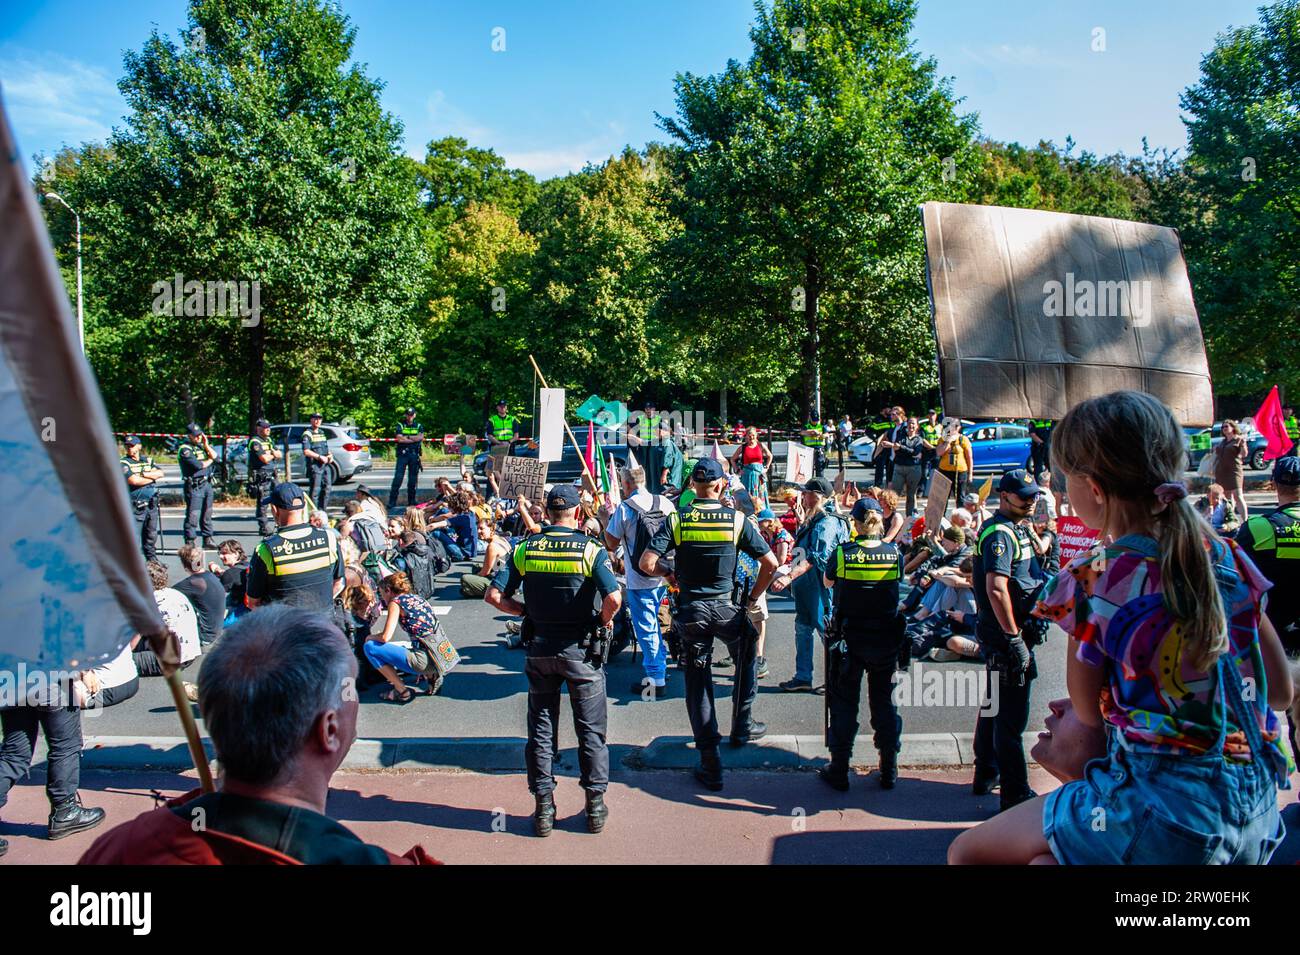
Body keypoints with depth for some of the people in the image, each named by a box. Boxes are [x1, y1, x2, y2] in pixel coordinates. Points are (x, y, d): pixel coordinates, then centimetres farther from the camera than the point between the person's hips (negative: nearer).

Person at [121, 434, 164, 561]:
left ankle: (152, 559, 29)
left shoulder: (148, 460, 13)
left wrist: (144, 474, -13)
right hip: (135, 506, -5)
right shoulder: (124, 463, -3)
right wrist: (153, 477, -3)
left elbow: (161, 473, -1)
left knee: (151, 534, 16)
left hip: (151, 504, 5)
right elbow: (134, 481, -16)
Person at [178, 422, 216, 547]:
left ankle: (207, 539, 22)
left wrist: (206, 445, -2)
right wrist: (209, 460, -1)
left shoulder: (202, 445, 14)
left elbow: (215, 457, 5)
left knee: (207, 514, 13)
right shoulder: (185, 449, -8)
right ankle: (189, 542, -3)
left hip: (207, 484, 7)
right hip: (194, 486, -7)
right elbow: (198, 465, -19)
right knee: (193, 516, -7)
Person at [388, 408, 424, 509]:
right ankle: (392, 502, -10)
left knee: (413, 479, 5)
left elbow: (421, 437, -5)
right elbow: (399, 439, -9)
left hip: (414, 454, 2)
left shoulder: (418, 426, 13)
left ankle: (411, 501, 13)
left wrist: (407, 437, -8)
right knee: (398, 478, -10)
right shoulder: (400, 425, 6)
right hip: (402, 454, -2)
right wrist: (415, 439, -5)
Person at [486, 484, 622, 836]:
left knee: (541, 729, 14)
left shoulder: (525, 549, -3)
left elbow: (494, 595, -7)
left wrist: (526, 611, 5)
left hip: (539, 649, 2)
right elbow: (614, 598, -23)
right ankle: (595, 805, 19)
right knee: (590, 729, 11)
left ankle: (543, 807, 21)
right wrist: (603, 620, -4)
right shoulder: (590, 549, -12)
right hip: (581, 649, -2)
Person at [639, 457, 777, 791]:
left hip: (691, 611, 0)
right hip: (726, 609, 0)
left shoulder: (676, 519, -5)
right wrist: (753, 597, 8)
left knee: (697, 685, 9)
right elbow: (770, 564, -5)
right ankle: (742, 725, 35)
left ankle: (710, 766, 11)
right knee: (746, 657, 30)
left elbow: (646, 564, -12)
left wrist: (669, 572, 8)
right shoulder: (737, 519, -4)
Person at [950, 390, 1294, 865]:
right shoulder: (1227, 557, 1)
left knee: (967, 852, 5)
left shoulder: (1091, 582, -15)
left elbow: (1088, 713, -1)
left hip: (1166, 818, -7)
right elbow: (1281, 691, 10)